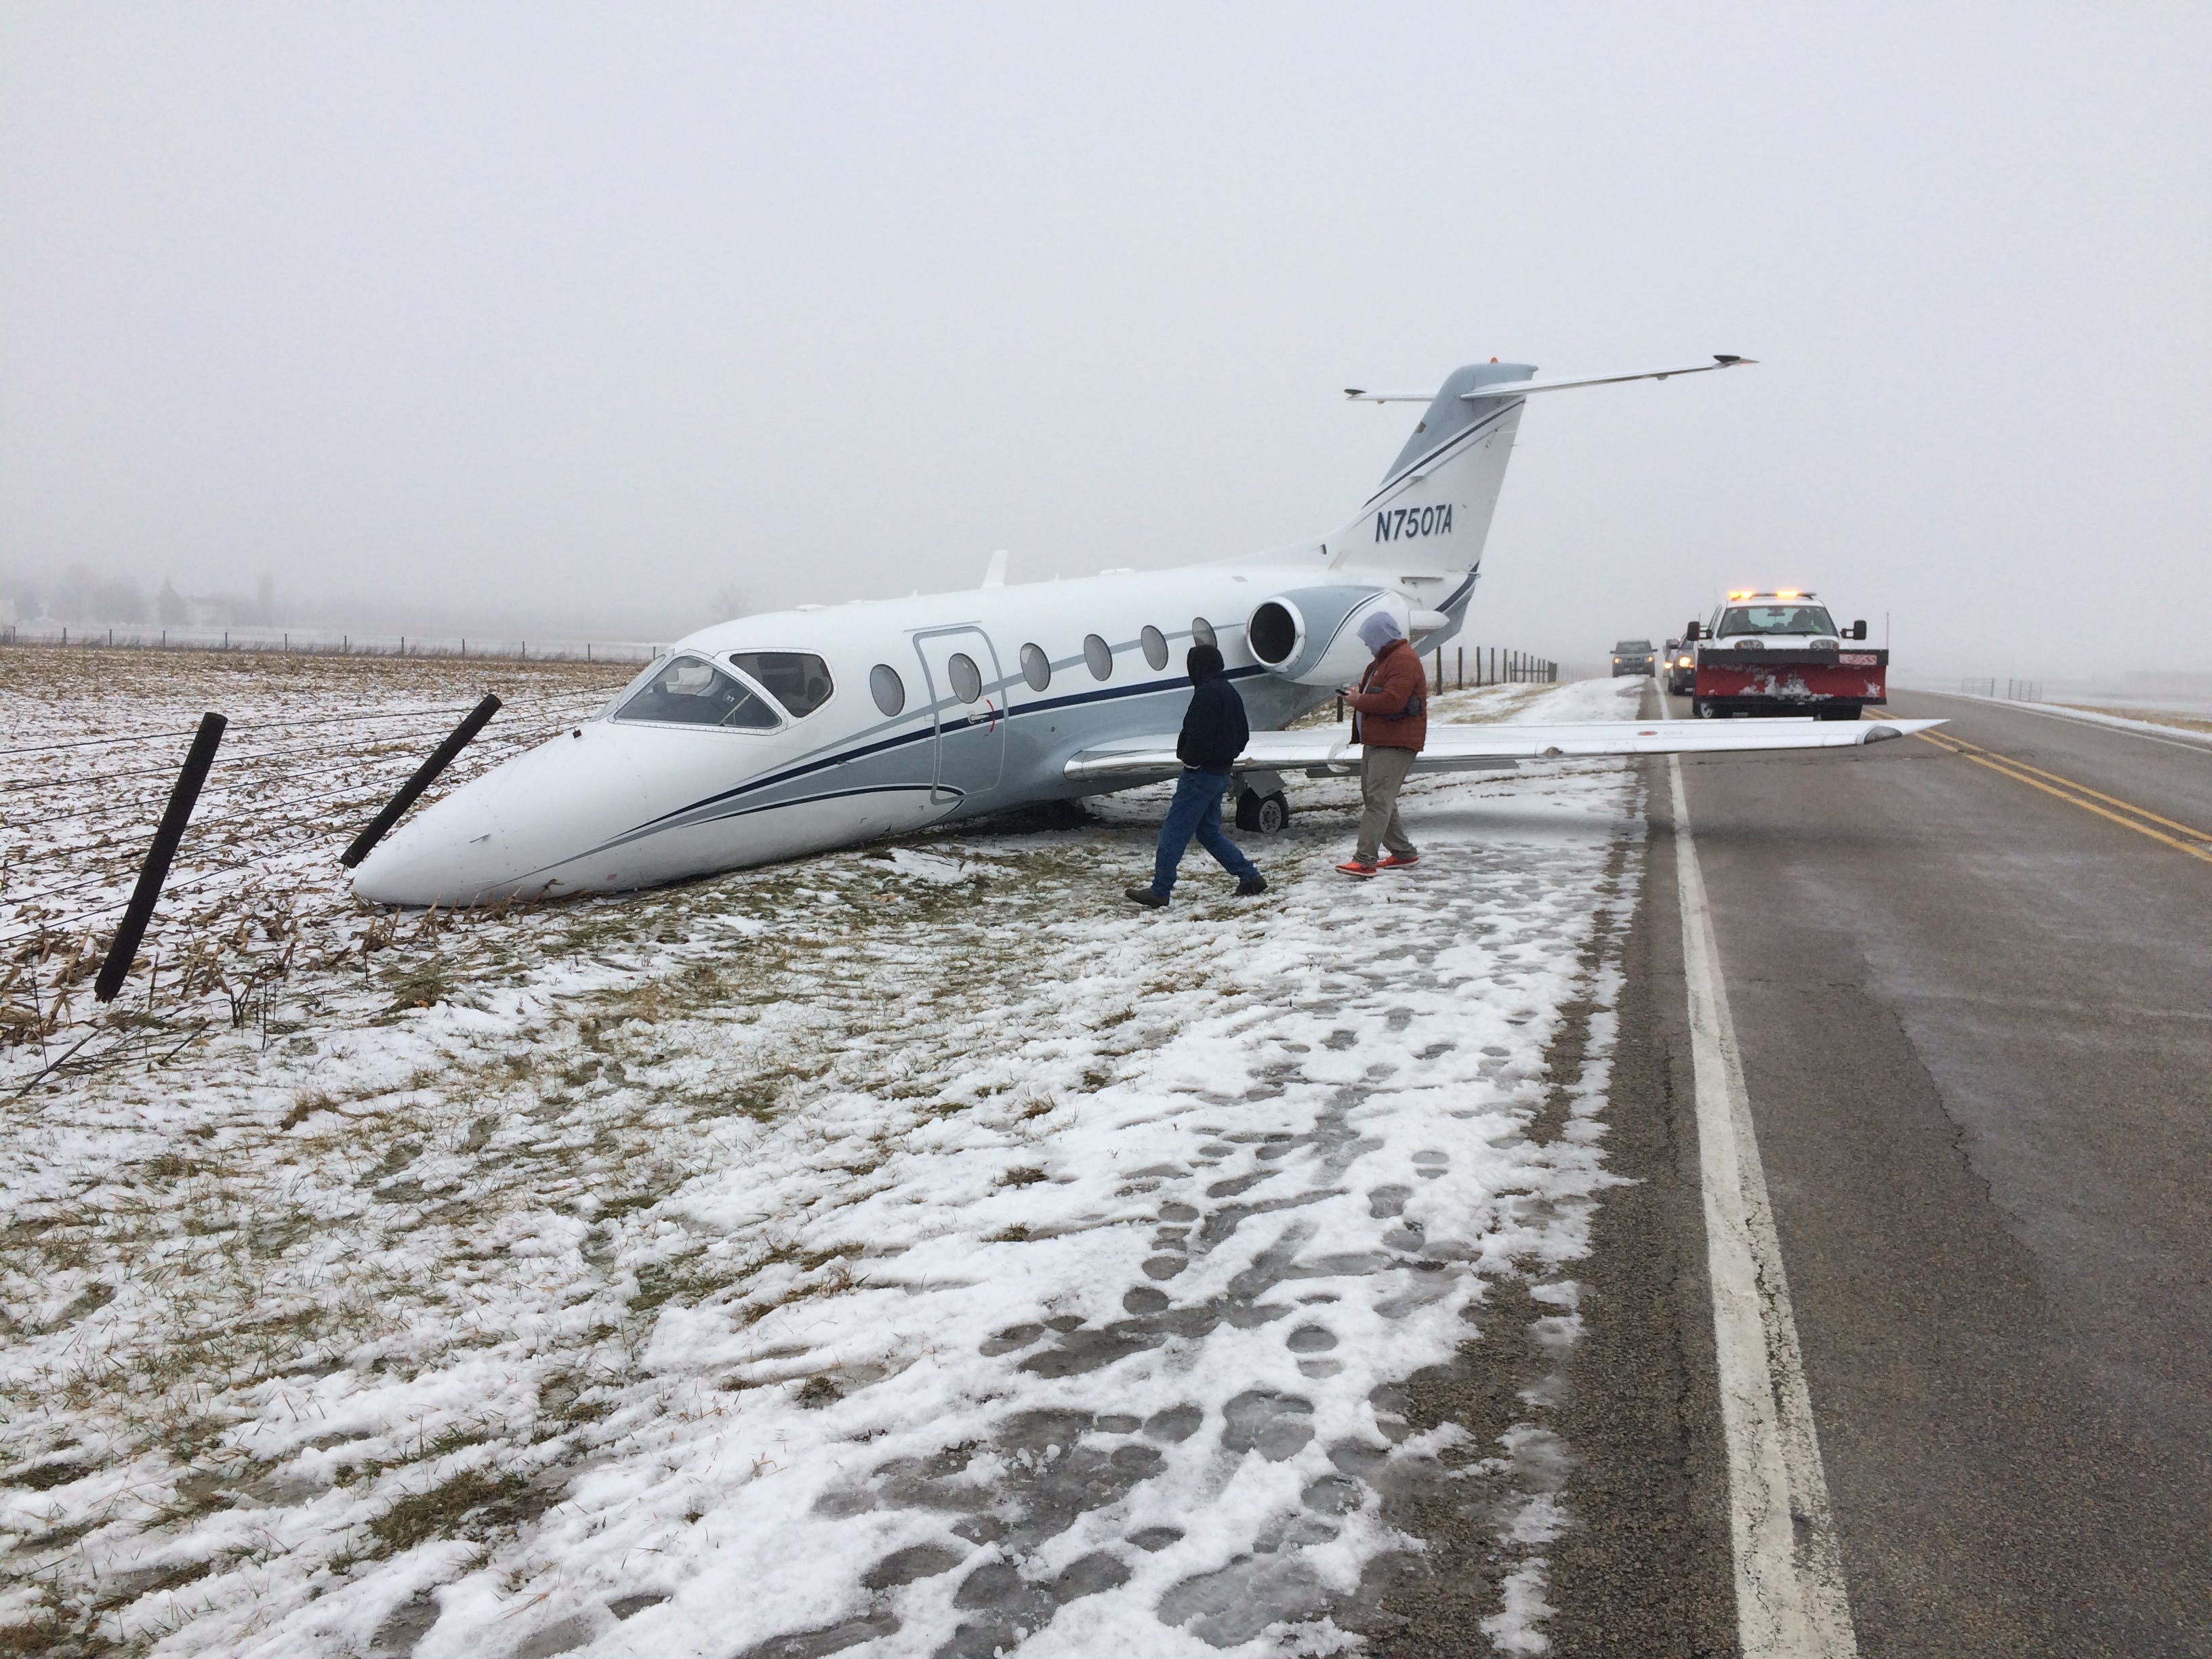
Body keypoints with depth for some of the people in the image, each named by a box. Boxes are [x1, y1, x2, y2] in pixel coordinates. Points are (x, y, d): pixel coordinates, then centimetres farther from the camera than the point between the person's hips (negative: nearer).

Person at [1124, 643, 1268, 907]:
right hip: (1221, 773, 10)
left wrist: (1190, 759, -10)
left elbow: (1199, 736, -24)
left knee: (1174, 831, -5)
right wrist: (1227, 755, 16)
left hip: (1201, 774, -10)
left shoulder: (1206, 694, -17)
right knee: (1209, 831, 18)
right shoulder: (1231, 693, 14)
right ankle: (1250, 877, 16)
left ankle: (1159, 891, -3)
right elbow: (1243, 734, 22)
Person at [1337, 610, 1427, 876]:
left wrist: (1360, 701, -12)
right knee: (1374, 798, 14)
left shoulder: (1404, 660, -14)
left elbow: (1392, 701, -24)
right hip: (1376, 741, 11)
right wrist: (1359, 693, 8)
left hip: (1395, 744, -11)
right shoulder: (1386, 658, 21)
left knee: (1378, 800, -14)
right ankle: (1404, 852, 22)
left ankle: (1364, 860, -19)